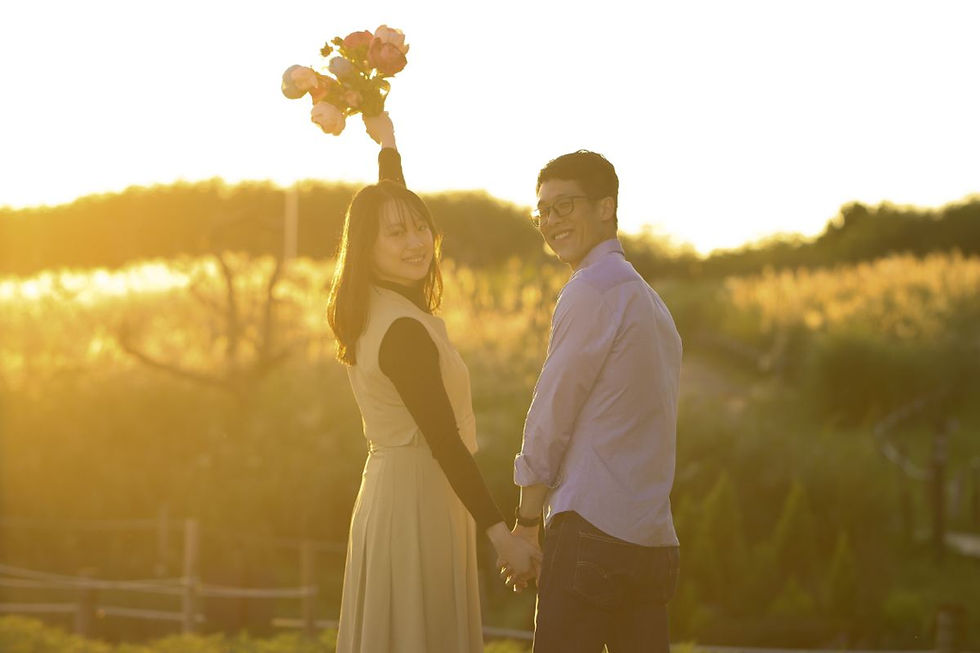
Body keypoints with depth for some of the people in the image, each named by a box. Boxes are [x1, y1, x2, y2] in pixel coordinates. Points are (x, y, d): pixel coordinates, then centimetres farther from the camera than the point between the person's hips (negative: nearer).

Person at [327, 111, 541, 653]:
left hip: (384, 491, 10)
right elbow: (443, 441, -24)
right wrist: (499, 533, -24)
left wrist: (387, 142, 38)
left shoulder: (369, 312, 7)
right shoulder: (404, 331, -21)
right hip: (418, 500, -10)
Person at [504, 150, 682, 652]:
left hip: (593, 531, -9)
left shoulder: (592, 291, -8)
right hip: (655, 537, 9)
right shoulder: (649, 300, 22)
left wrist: (525, 526, 1)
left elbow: (551, 418, -7)